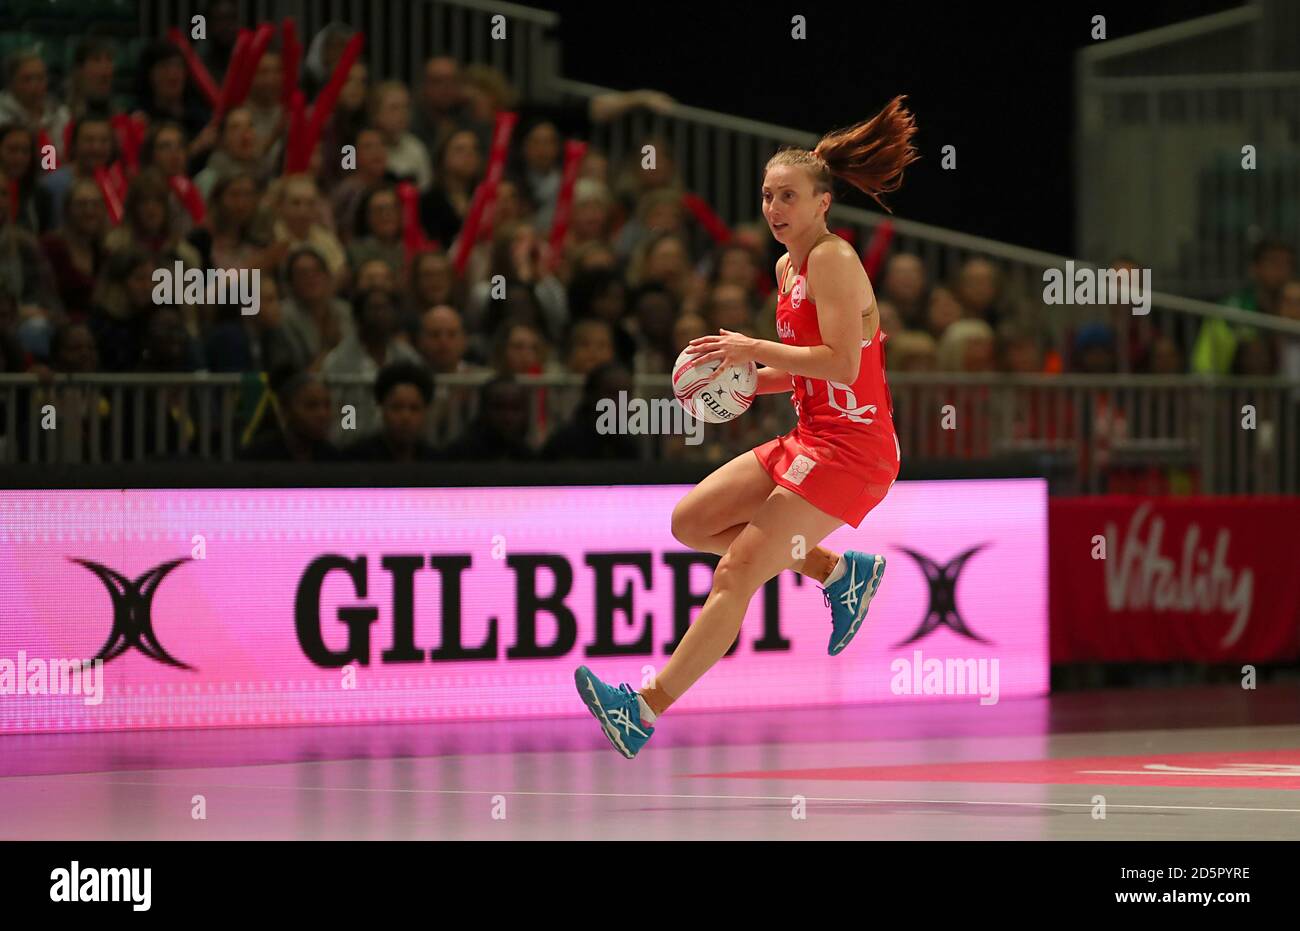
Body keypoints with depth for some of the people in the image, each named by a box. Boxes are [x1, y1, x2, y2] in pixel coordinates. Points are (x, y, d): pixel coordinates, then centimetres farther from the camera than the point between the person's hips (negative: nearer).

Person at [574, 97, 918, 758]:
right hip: (811, 440, 10)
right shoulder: (788, 267, 14)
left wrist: (751, 349, -18)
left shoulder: (833, 259, -13)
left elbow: (841, 362, -23)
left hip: (850, 449, -10)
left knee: (737, 574, -12)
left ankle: (644, 709, -13)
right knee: (690, 522, 9)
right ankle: (837, 570, 13)